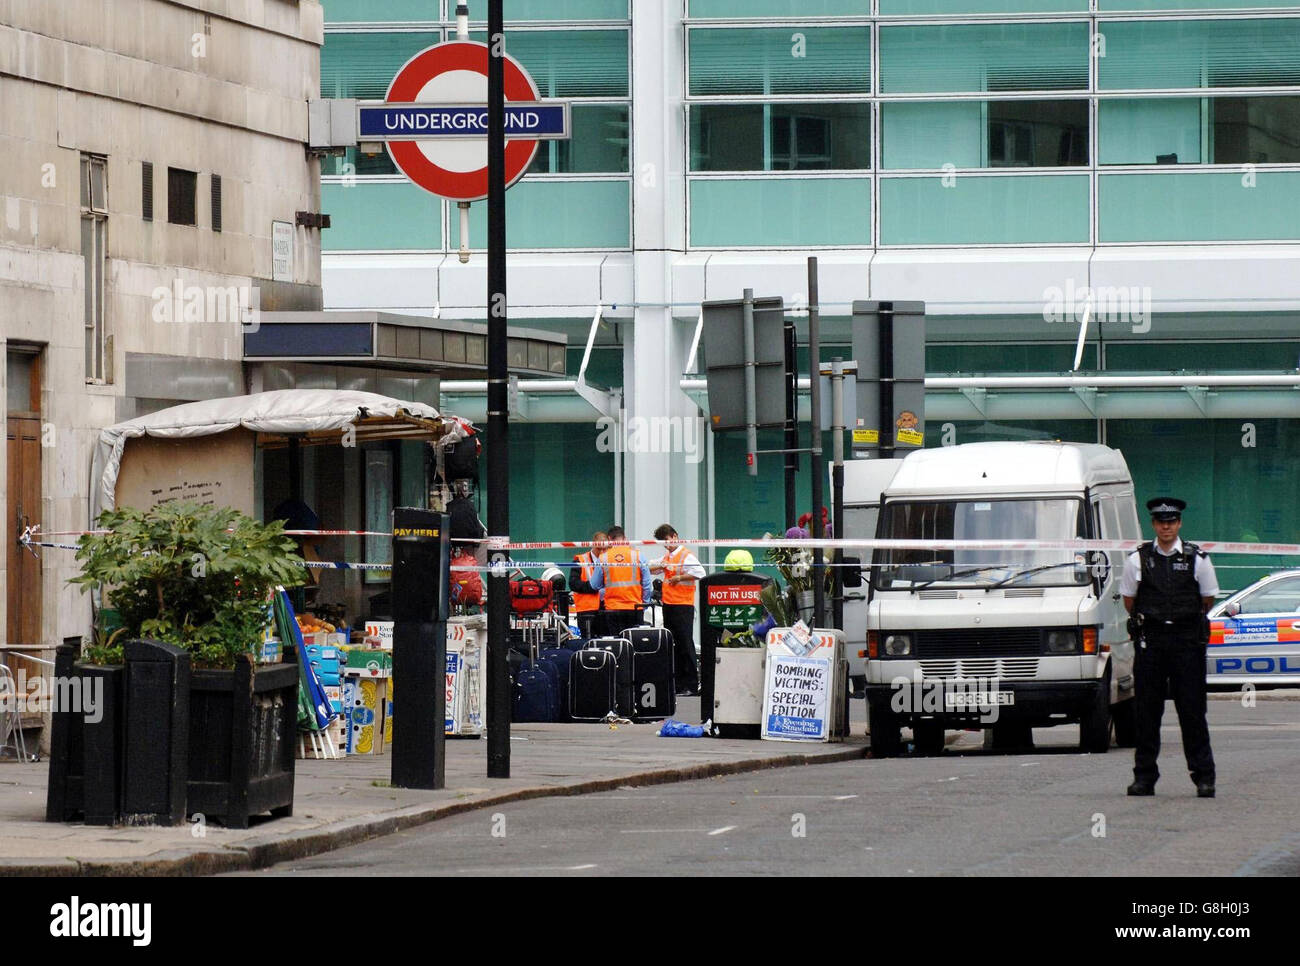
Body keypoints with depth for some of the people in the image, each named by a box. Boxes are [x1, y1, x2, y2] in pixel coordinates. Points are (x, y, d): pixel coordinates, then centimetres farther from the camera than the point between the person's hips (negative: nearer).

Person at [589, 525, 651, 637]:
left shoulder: (603, 558, -2)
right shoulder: (637, 556, -2)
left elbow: (595, 585, 5)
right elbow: (647, 585, 2)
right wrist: (644, 605, 14)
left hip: (612, 609, 0)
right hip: (635, 608, 0)